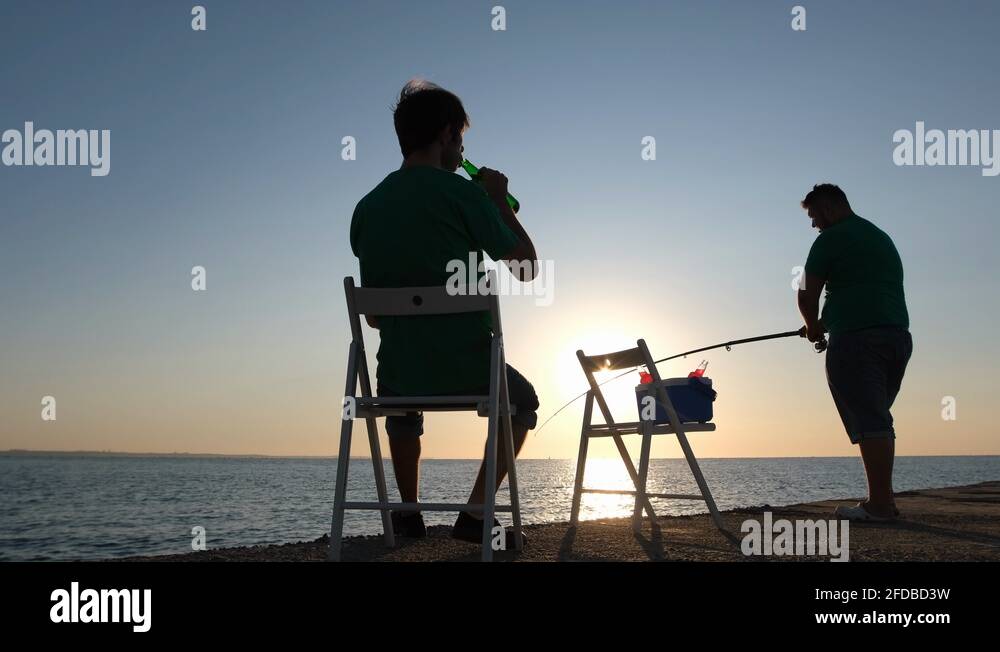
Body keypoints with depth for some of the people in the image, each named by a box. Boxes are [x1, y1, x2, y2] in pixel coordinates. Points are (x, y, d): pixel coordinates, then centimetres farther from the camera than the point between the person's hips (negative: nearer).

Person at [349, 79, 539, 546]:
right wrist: (499, 201, 10)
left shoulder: (366, 207, 6)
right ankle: (475, 512, 15)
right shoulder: (462, 193, -9)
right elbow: (526, 268, -1)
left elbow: (373, 316, 10)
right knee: (522, 402, 27)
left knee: (404, 408, 39)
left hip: (396, 374, 4)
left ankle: (409, 512, 30)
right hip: (466, 368, -4)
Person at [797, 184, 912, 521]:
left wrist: (813, 328, 17)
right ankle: (883, 499, 13)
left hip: (856, 338, -8)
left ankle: (880, 504, -10)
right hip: (898, 335, 8)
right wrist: (827, 322, 31)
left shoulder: (832, 239, 0)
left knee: (868, 421, -9)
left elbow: (807, 295, -2)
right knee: (879, 419, 12)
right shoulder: (883, 238, 26)